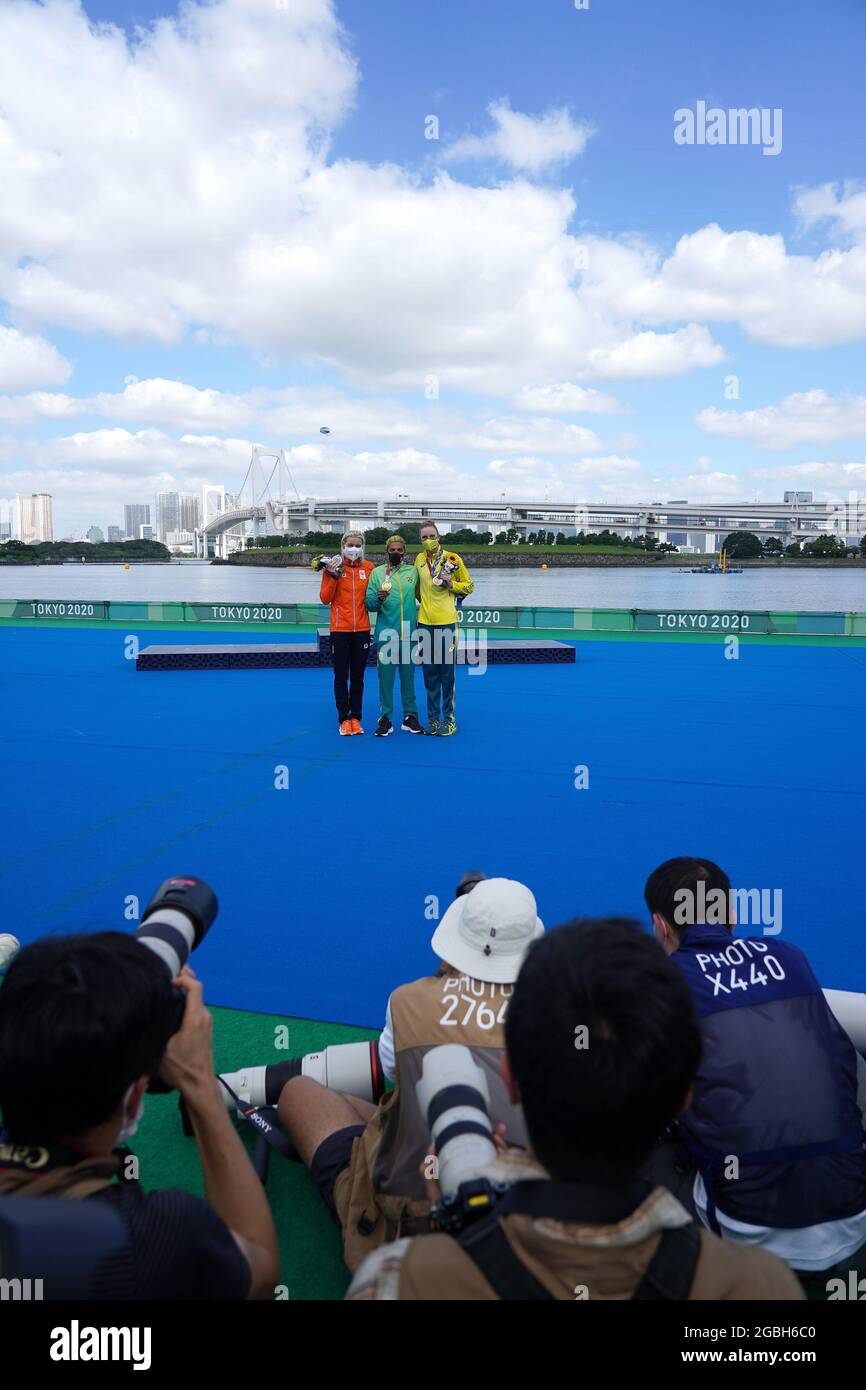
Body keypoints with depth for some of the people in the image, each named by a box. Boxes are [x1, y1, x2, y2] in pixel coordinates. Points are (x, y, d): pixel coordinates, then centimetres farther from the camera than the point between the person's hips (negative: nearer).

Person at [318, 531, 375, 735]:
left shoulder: (369, 567, 6)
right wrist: (333, 576, -14)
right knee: (341, 677, 2)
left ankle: (356, 718, 15)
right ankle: (344, 719, 8)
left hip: (362, 630, 2)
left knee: (358, 677, 8)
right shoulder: (333, 567, 1)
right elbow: (325, 598, -3)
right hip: (340, 629, -2)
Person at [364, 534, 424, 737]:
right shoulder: (377, 572, 5)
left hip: (409, 634, 1)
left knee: (408, 675, 7)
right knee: (385, 676, 0)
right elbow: (369, 603, 0)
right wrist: (378, 599, -19)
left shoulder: (413, 571, 9)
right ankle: (385, 718, 7)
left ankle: (410, 717, 16)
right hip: (386, 634, -1)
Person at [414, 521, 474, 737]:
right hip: (425, 622, 4)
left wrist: (451, 583, -11)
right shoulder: (419, 559, 10)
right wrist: (424, 601, 12)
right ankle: (433, 718, 17)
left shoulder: (451, 558, -1)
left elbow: (469, 586, 4)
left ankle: (449, 719, 6)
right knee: (430, 673, 9)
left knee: (447, 672, -1)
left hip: (446, 622, -4)